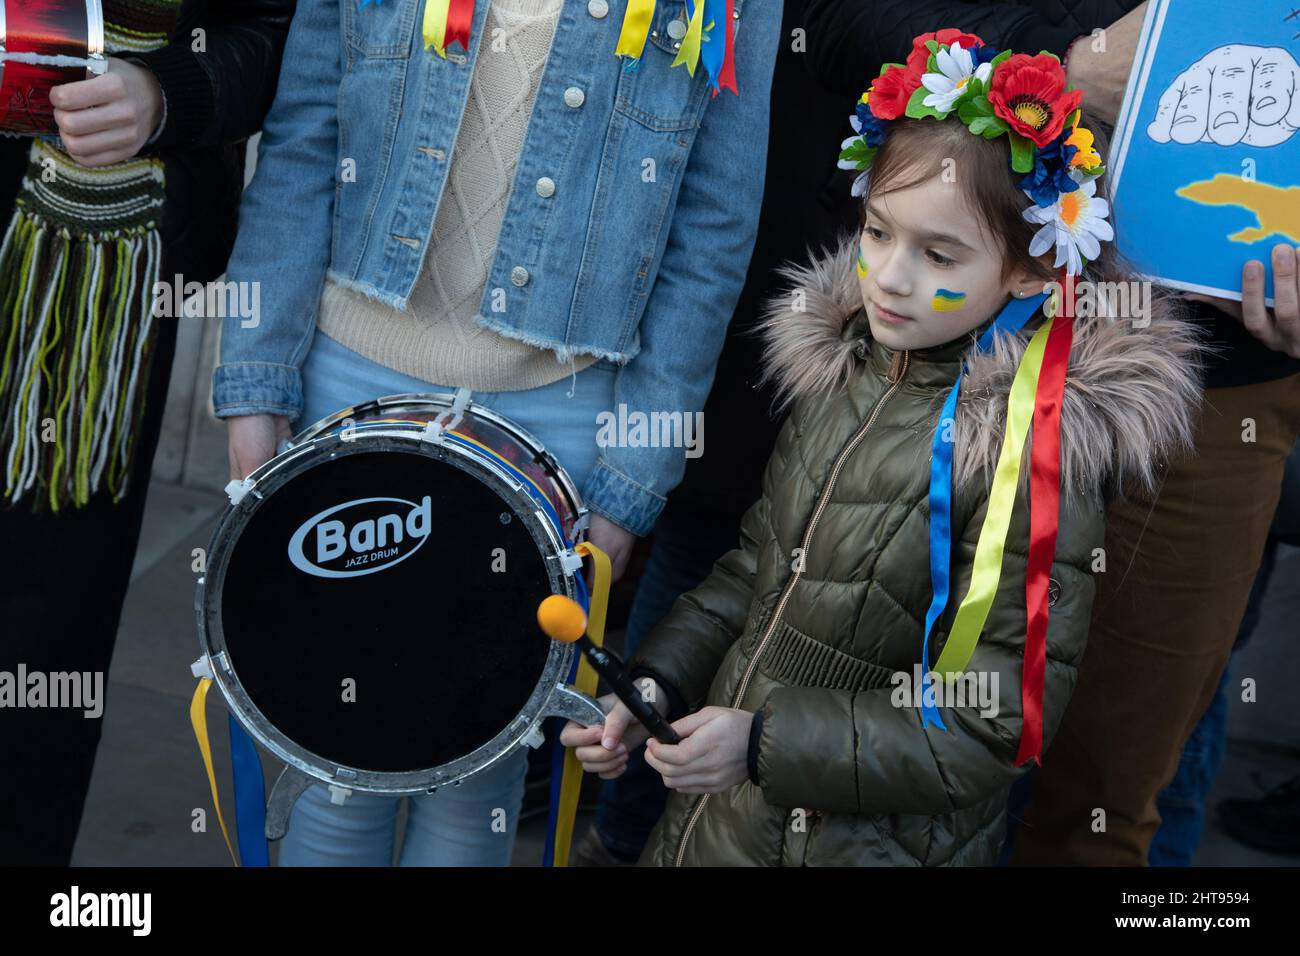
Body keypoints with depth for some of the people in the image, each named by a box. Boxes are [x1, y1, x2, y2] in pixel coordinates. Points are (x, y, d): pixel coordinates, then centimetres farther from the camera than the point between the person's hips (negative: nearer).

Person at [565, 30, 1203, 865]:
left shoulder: (1038, 451, -23)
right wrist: (661, 678, -5)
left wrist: (765, 744, -24)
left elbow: (994, 726, -21)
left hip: (875, 840, -6)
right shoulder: (847, 364, -3)